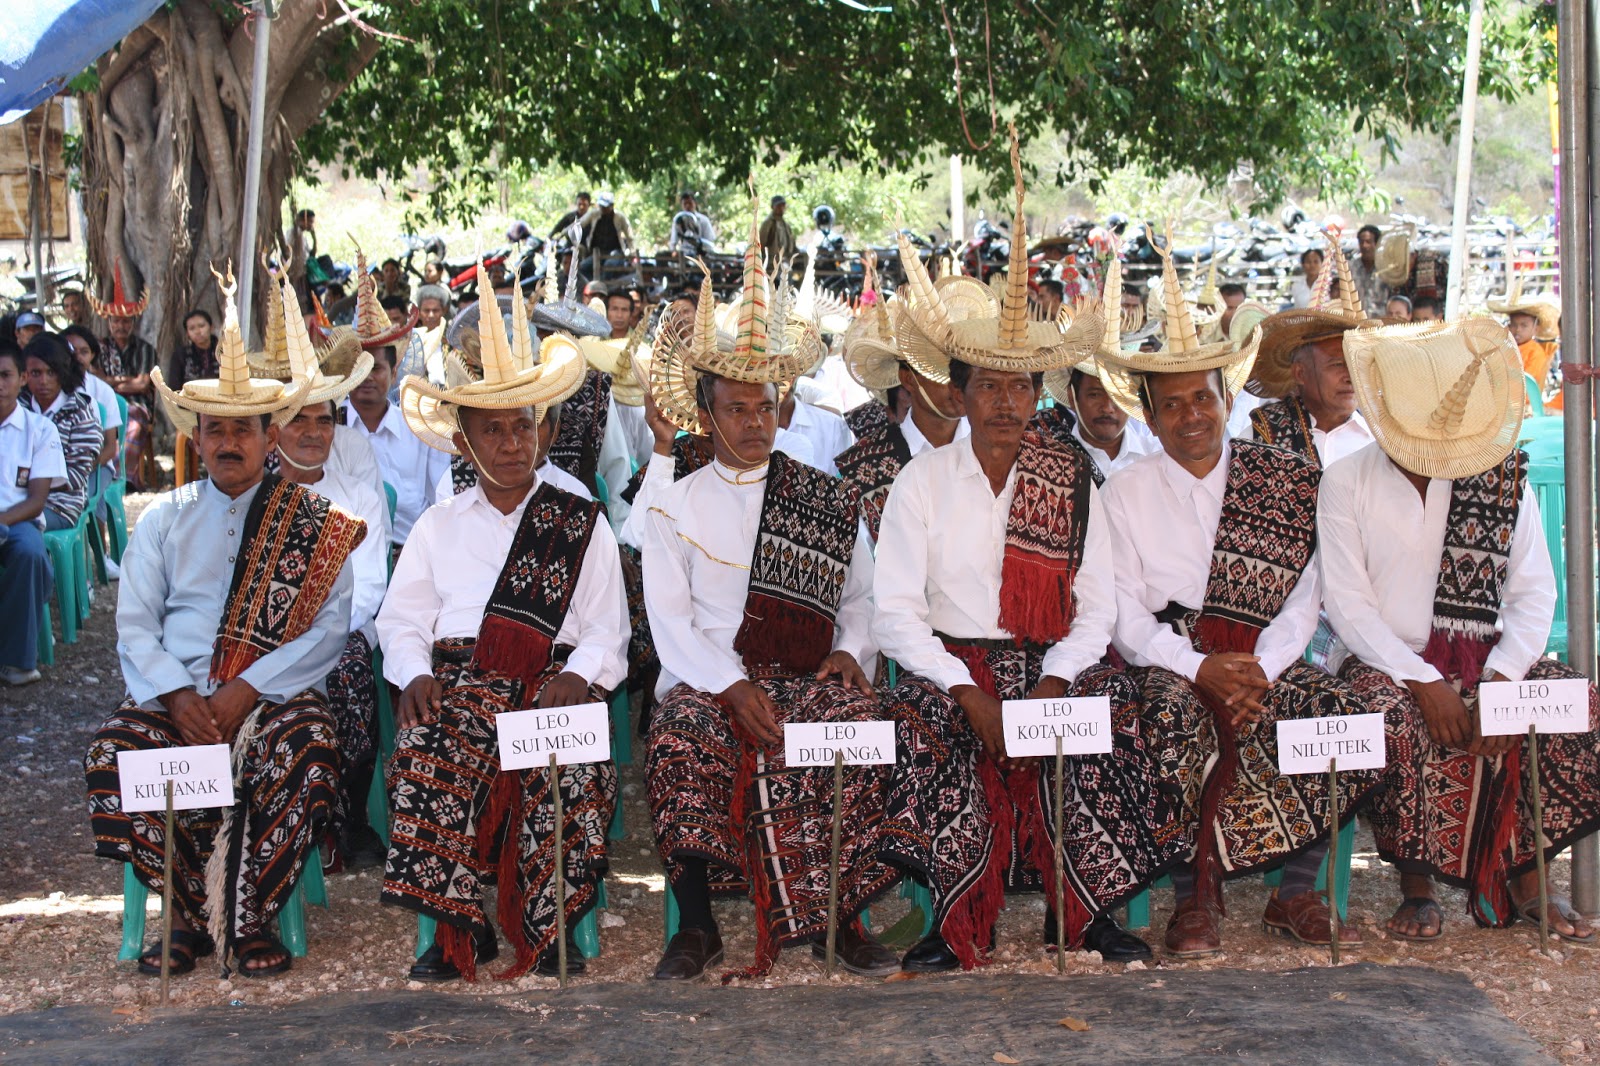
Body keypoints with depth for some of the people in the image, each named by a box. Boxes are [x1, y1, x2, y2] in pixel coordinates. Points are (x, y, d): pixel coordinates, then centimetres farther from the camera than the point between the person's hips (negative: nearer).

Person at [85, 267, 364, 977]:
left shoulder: (315, 524, 8)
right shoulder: (165, 520, 16)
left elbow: (329, 629, -3)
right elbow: (134, 625, 7)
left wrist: (245, 690, -14)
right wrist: (176, 695, -12)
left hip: (273, 695, -2)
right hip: (176, 691, 2)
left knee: (307, 755, -33)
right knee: (113, 755, -27)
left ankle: (250, 919, -16)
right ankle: (190, 914, -11)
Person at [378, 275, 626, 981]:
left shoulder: (581, 524, 18)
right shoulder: (438, 526, 23)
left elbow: (606, 627, 10)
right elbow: (402, 618, 16)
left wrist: (577, 675, -11)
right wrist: (416, 673, -5)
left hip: (554, 678, -1)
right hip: (459, 676, 1)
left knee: (577, 764, -35)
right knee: (427, 748, -33)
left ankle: (547, 926, -21)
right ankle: (458, 927, -25)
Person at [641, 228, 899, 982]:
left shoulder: (829, 500, 16)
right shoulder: (675, 508, 11)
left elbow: (860, 596, 15)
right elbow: (671, 619, 0)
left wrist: (850, 650, -8)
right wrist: (732, 686, -15)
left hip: (808, 675, 1)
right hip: (708, 679, -1)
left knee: (858, 721, -32)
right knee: (682, 739, -34)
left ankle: (838, 916, -22)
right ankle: (696, 925, -21)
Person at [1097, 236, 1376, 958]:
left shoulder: (1287, 480, 10)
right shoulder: (1125, 494, 8)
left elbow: (1306, 594, 3)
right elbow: (1125, 617, 0)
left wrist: (1260, 669, -14)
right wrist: (1201, 668, -16)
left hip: (1264, 660, 2)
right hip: (1169, 662, -2)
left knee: (1344, 716, -26)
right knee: (1182, 721, -35)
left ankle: (1297, 893, -10)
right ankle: (1196, 895, -17)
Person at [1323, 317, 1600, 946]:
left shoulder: (1503, 476, 4)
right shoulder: (1346, 484, -3)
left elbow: (1534, 590, 0)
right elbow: (1348, 606, -9)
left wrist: (1500, 677, -17)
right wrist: (1423, 682, -21)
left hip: (1482, 655, 3)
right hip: (1387, 661, -3)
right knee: (1401, 722, -36)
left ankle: (1524, 876, -6)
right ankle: (1417, 886, -16)